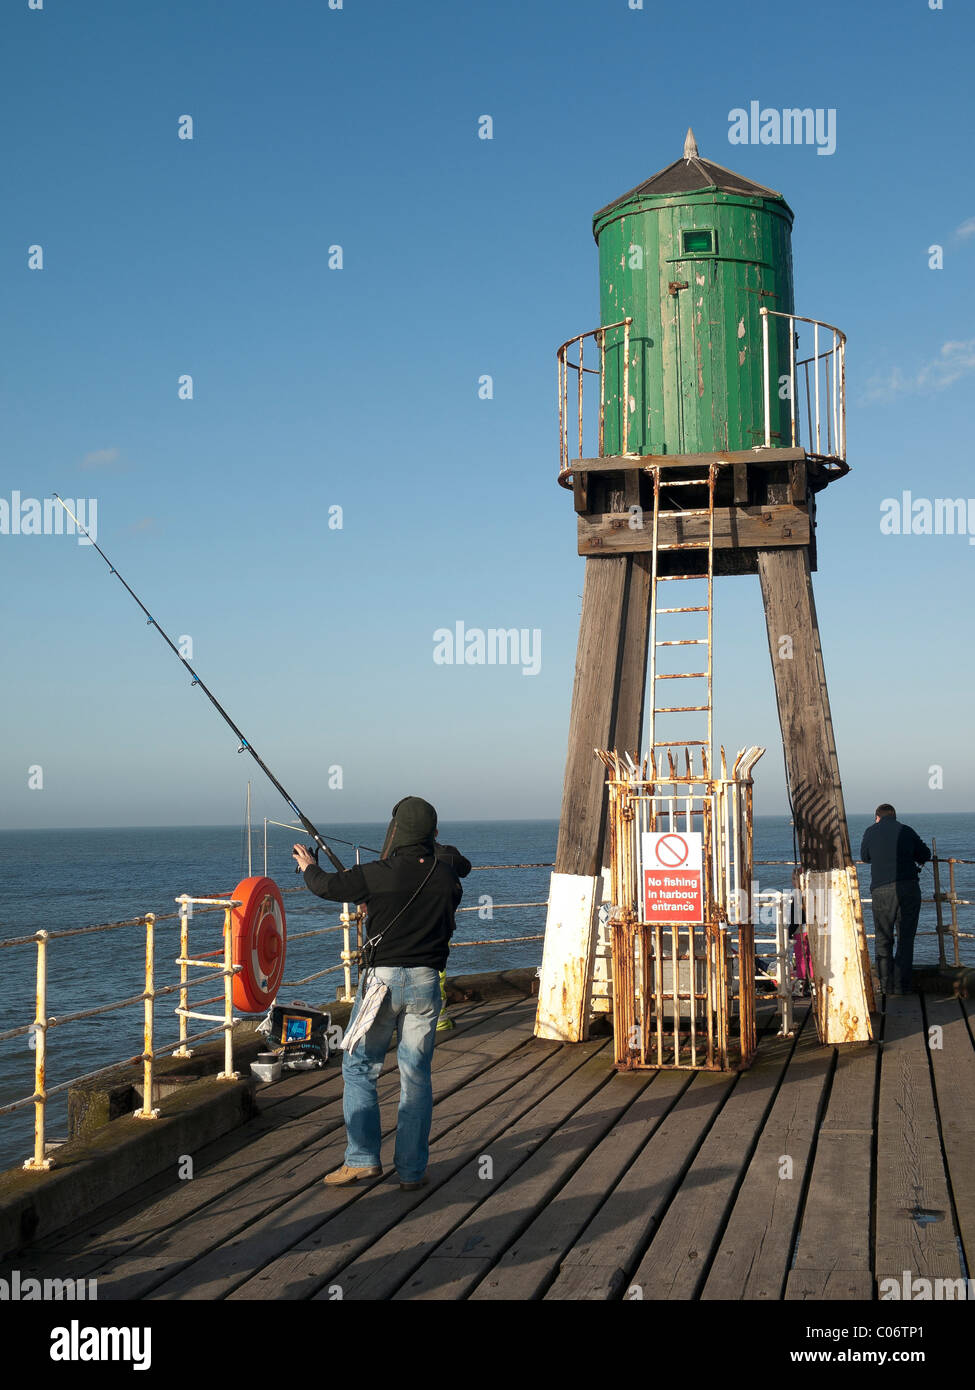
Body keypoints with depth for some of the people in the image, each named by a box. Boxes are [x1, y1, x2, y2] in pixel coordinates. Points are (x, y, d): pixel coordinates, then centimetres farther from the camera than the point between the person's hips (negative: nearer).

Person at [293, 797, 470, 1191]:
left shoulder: (377, 875, -11)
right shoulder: (447, 876, -1)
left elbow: (328, 886, 5)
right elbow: (460, 863, 25)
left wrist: (309, 867, 26)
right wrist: (438, 851, 40)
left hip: (382, 978, -3)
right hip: (425, 981, 3)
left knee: (358, 1068, 11)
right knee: (416, 1076, 8)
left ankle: (363, 1158, 6)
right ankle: (412, 1170, 11)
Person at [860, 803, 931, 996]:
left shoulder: (871, 831, 9)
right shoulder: (906, 831, 10)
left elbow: (865, 857, 22)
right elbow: (925, 855, 19)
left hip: (882, 890, -1)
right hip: (909, 888, 1)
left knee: (883, 940, 10)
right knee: (906, 939, 8)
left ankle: (886, 985, 6)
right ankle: (901, 985, 5)